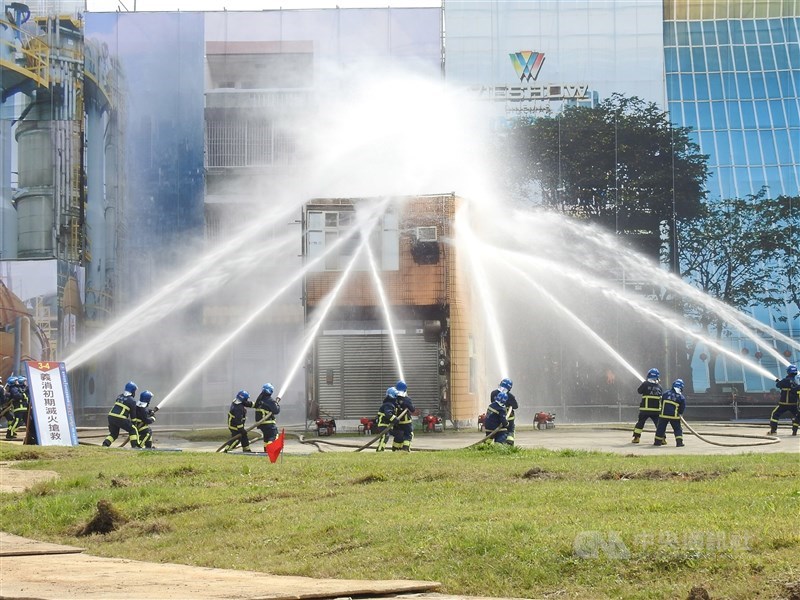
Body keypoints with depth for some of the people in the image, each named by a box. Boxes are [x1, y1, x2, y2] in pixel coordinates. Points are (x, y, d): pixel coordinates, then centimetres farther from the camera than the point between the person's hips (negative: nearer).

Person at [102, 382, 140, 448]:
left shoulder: (119, 396, 19)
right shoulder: (132, 400, 1)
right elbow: (133, 413, 5)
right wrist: (133, 422, 19)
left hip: (111, 417, 6)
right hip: (120, 419, -6)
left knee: (114, 433, 24)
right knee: (133, 430, 9)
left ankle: (105, 444, 8)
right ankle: (135, 446, 1)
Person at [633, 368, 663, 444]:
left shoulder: (645, 384, -6)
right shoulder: (659, 386, 2)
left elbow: (639, 391, 7)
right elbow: (662, 397, 10)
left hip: (645, 409, -1)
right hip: (656, 409, 1)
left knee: (640, 423, 11)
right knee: (659, 424, 8)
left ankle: (636, 437, 10)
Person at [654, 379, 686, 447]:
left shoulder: (665, 393, 2)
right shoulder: (681, 397, -4)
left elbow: (661, 403, 11)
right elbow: (682, 408, 0)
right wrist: (679, 413, 19)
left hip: (664, 415, 2)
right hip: (674, 416, -2)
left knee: (661, 428, 14)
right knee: (677, 429, 9)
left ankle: (657, 441, 19)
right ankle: (679, 442, -2)